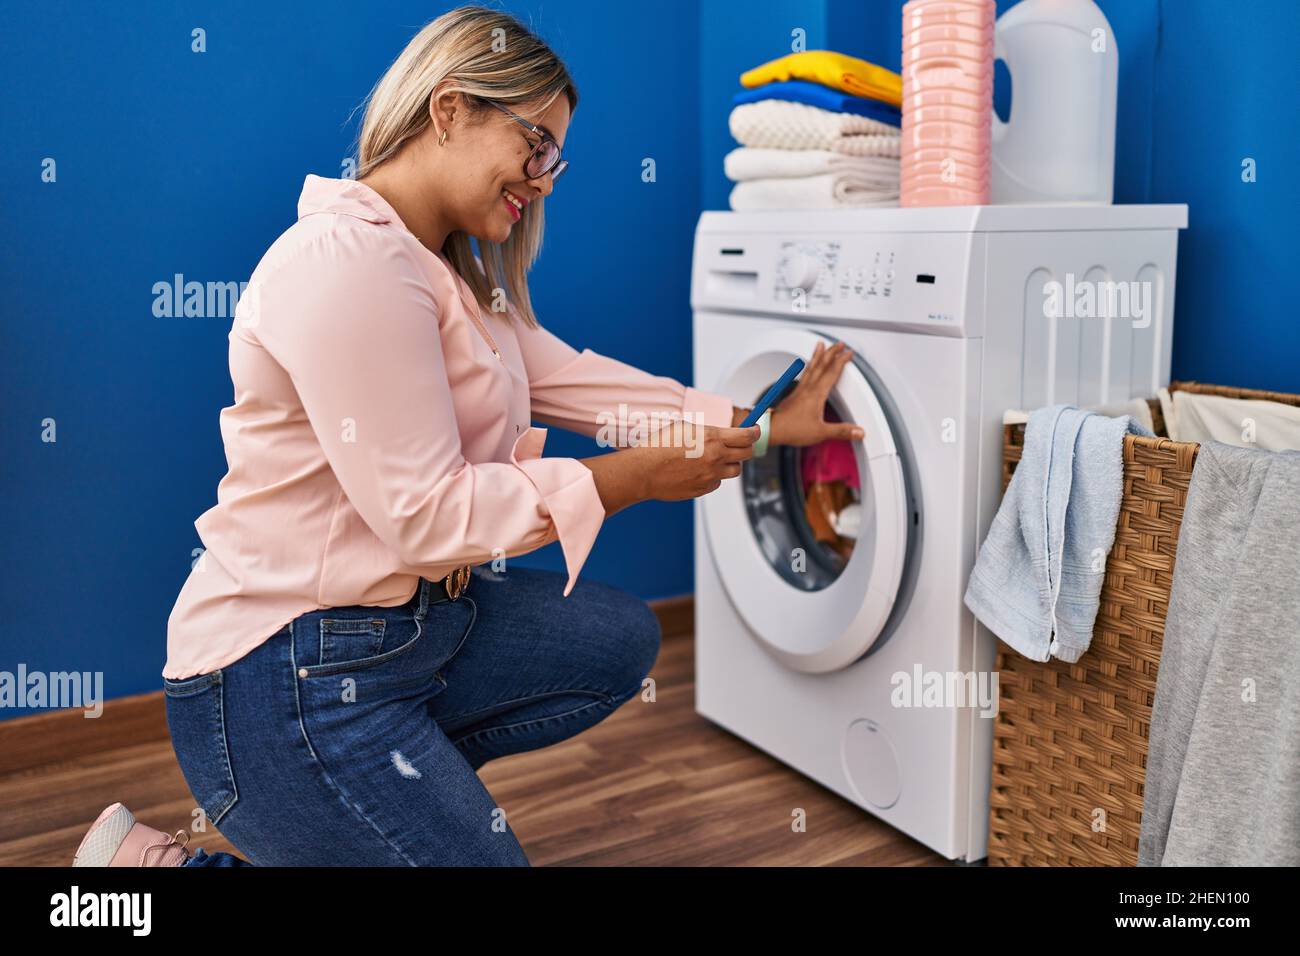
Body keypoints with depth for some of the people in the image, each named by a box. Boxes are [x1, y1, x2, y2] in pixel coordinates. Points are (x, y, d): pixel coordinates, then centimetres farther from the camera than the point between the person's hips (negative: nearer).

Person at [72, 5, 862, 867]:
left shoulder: (456, 274, 11)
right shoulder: (349, 262, -22)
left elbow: (569, 380, 8)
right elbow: (426, 515, -24)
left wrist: (756, 426, 6)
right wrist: (633, 478, -17)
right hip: (285, 672, -10)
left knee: (622, 640, 9)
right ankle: (154, 856, 7)